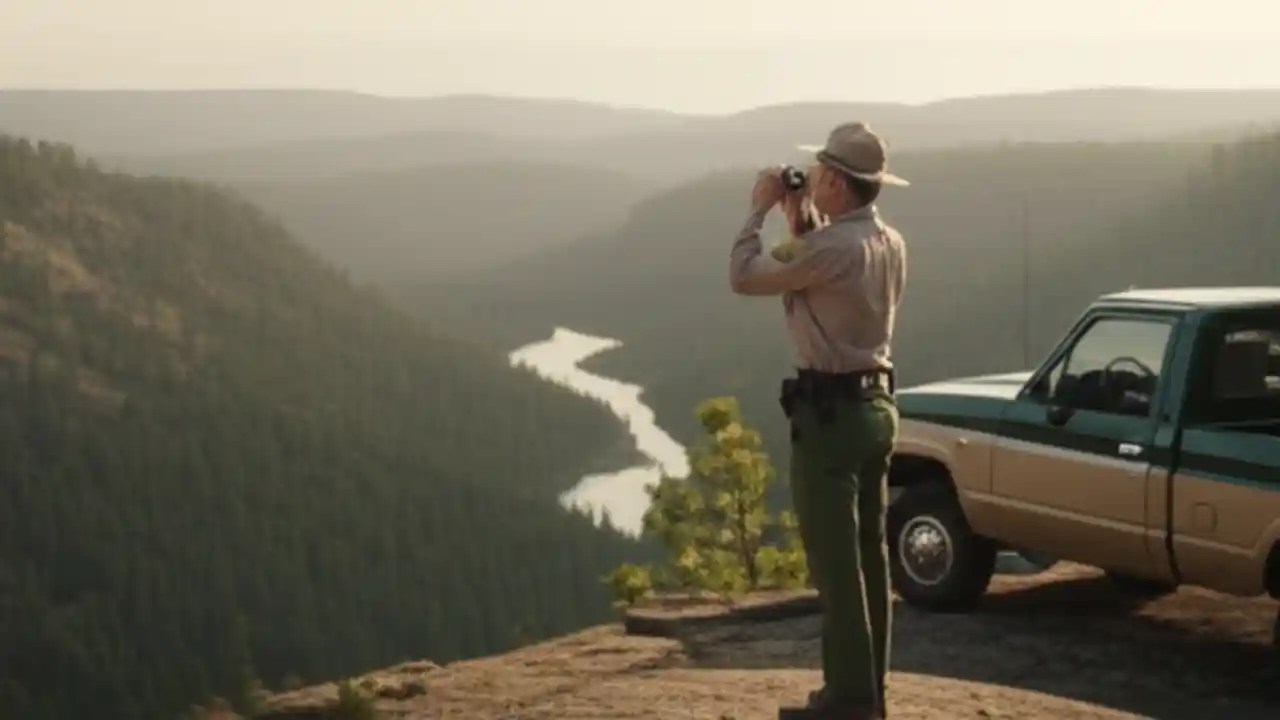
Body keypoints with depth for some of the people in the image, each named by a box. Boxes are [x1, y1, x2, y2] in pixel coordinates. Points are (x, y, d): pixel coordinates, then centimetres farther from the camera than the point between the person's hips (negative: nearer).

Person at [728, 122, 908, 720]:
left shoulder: (833, 247, -20)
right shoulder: (890, 243, 8)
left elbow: (743, 277, -10)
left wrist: (759, 210, 2)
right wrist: (801, 226, 15)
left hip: (829, 411, -9)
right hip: (874, 404, 9)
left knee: (834, 562, -4)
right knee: (867, 556, 13)